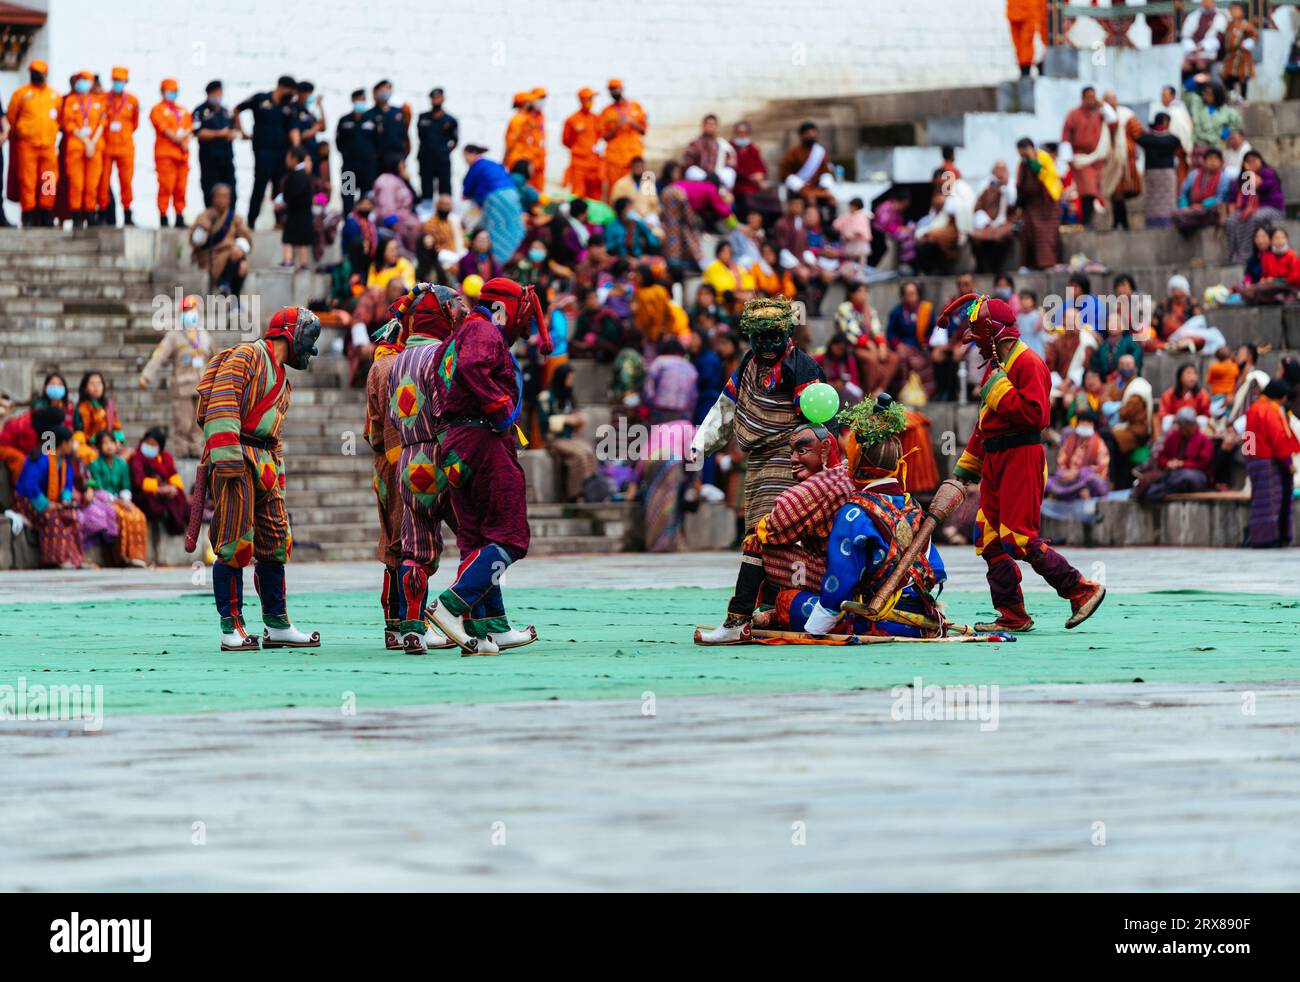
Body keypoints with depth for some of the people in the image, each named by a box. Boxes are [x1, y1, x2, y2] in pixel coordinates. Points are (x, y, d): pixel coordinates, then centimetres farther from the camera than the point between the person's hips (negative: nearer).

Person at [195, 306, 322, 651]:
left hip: (263, 466, 10)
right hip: (234, 457, -10)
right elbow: (222, 403, -16)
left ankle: (277, 625, 18)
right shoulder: (248, 355, -5)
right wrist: (228, 457, -23)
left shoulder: (281, 381, 25)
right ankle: (232, 629, -11)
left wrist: (277, 479, 21)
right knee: (236, 543, -12)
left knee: (276, 542, 10)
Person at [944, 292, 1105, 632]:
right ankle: (1012, 615, 11)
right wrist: (967, 463, 25)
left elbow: (1036, 414, -23)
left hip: (1021, 459, -10)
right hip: (995, 461, 10)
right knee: (990, 539, 7)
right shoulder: (996, 366, 20)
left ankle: (1082, 590, -4)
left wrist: (999, 391, -18)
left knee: (1018, 540, -13)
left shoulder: (1028, 364, -11)